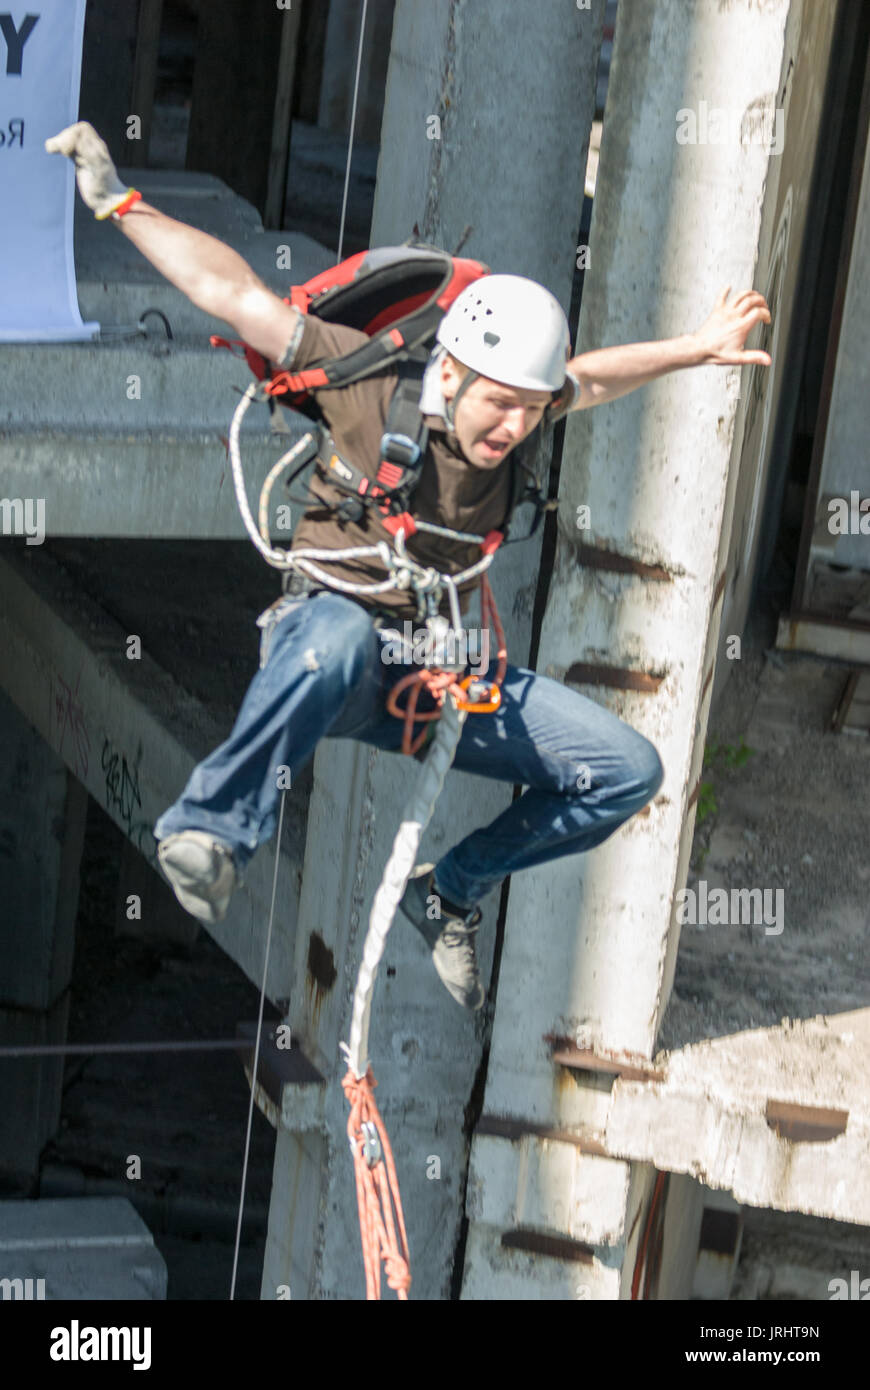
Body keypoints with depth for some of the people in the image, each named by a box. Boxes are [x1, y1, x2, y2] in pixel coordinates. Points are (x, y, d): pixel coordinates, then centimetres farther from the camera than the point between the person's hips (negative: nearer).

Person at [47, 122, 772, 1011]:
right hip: (329, 635, -6)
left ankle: (449, 890, 14)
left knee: (627, 771, -3)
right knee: (340, 635, -45)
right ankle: (210, 831, -29)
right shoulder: (373, 377, -14)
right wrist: (119, 202, -13)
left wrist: (693, 351, 16)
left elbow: (594, 375, 24)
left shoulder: (522, 413, 1)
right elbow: (232, 292, -14)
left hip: (437, 674, 6)